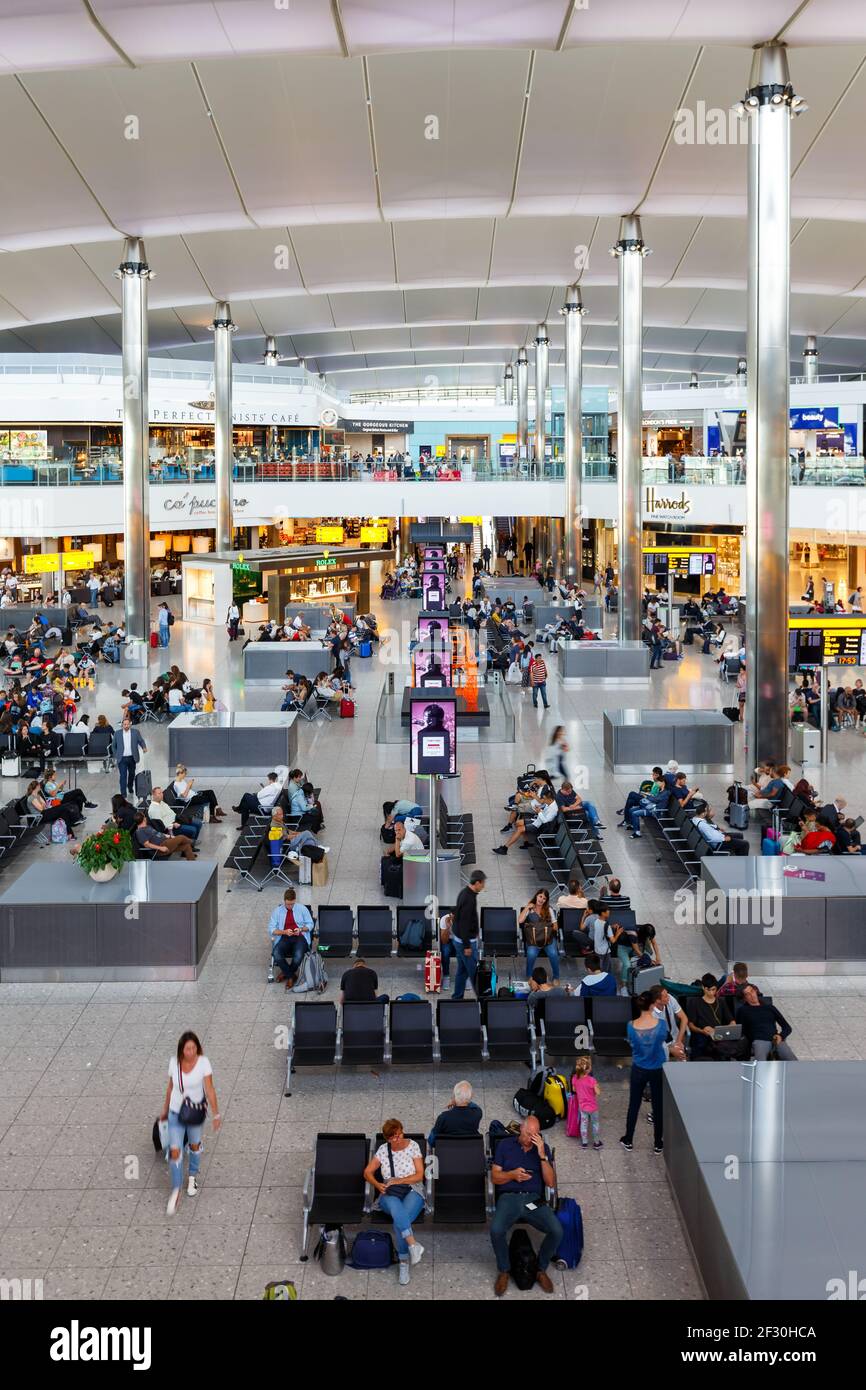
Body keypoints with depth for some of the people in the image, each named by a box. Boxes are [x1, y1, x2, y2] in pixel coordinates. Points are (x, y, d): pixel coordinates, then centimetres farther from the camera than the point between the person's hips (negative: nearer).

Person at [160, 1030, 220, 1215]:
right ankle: (176, 1191, 9)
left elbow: (210, 1090, -17)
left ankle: (193, 1177, 46)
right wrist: (165, 1110, 14)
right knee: (175, 1151, -4)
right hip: (176, 1112, 1)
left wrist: (215, 1114, -20)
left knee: (195, 1146, 18)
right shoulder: (174, 1062, -10)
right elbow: (170, 1087, 4)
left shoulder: (203, 1063, -18)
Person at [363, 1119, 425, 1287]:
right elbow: (367, 1172, 10)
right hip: (390, 1194, 1)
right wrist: (377, 1184, -9)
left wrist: (398, 1181, -13)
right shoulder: (383, 1150, 6)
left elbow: (419, 1175, -3)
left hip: (412, 1192, -1)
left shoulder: (412, 1146, 0)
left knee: (399, 1220, -35)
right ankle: (413, 1244, -43)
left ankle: (404, 1263, -23)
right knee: (395, 1206, -39)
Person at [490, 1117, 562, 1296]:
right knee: (496, 1230, -32)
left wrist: (542, 1155, -10)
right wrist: (512, 1174, -14)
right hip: (509, 1197, -1)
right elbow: (495, 1177, 7)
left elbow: (551, 1183, 2)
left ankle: (541, 1269, 2)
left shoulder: (543, 1148, 10)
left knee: (557, 1231, -25)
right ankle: (503, 1271, -3)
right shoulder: (505, 1145, 8)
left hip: (535, 1199, 1)